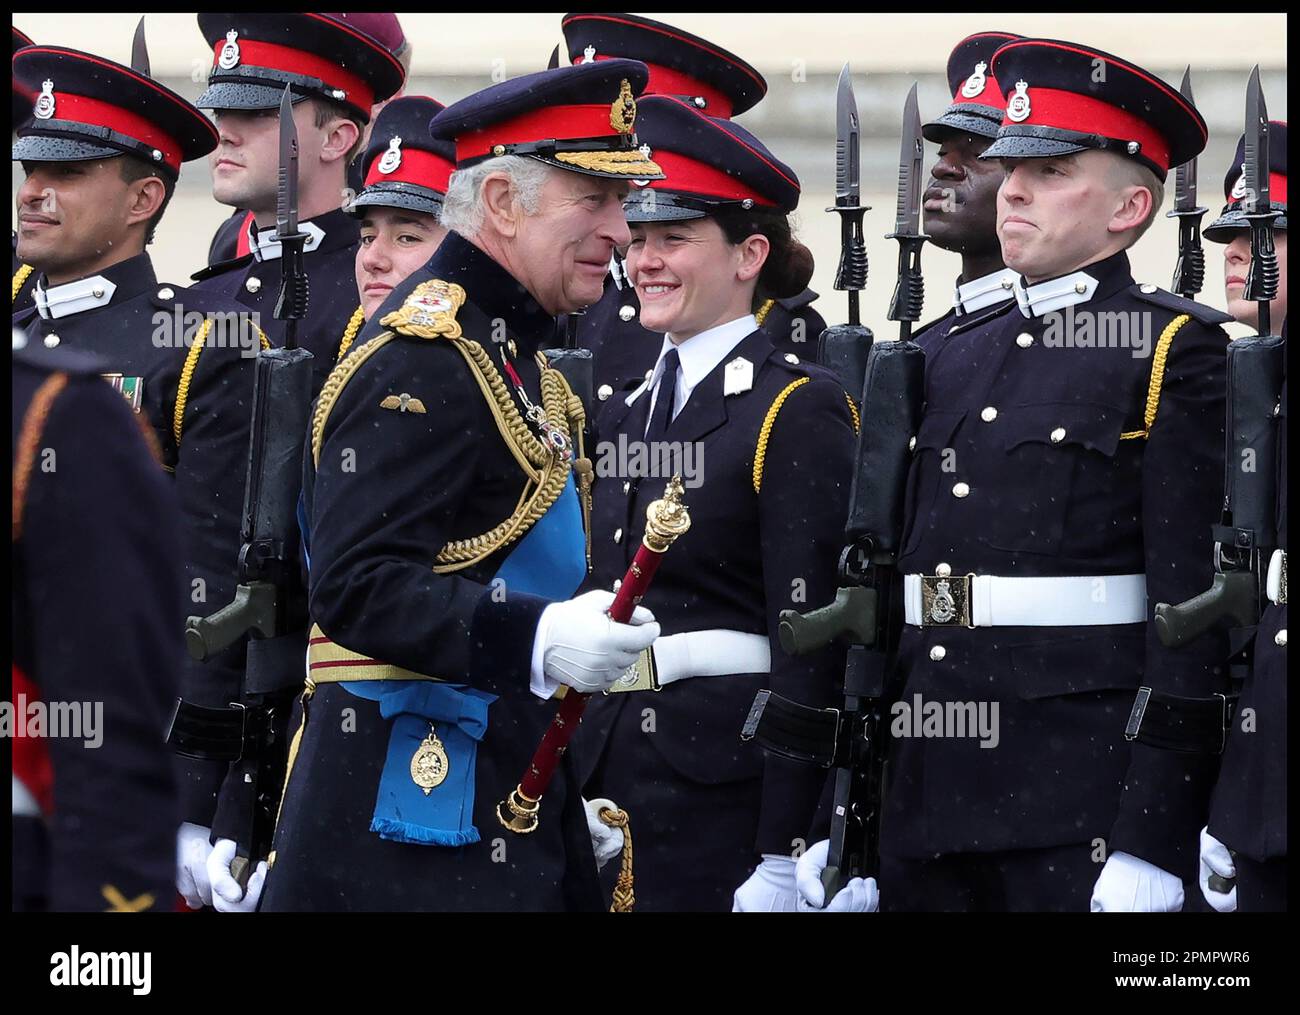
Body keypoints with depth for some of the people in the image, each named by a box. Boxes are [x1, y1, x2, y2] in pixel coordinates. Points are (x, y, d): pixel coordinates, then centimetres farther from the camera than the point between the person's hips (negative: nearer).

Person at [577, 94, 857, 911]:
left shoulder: (798, 409, -8)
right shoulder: (628, 413, 15)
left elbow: (812, 650, -13)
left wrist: (783, 859, -18)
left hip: (729, 797, -7)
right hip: (612, 783, 7)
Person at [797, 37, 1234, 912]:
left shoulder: (1174, 353, -3)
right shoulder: (955, 358, 16)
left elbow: (1193, 608, -10)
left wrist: (1150, 842, -18)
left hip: (1084, 806, -6)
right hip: (928, 805, 6)